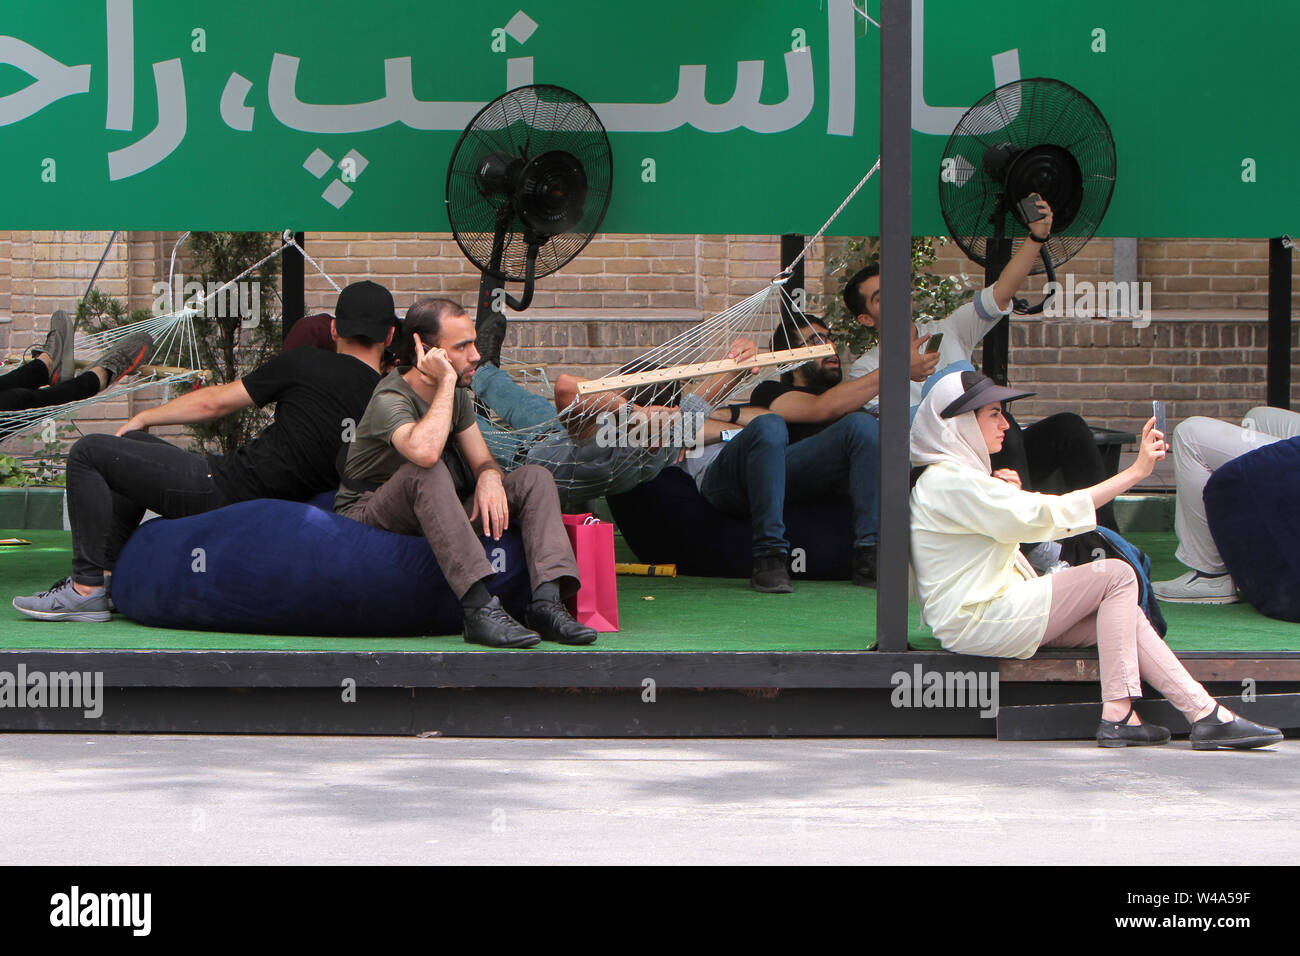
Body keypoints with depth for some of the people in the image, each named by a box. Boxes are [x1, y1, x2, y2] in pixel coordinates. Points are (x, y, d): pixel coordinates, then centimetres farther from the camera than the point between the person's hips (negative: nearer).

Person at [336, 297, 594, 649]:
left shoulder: (457, 394, 4)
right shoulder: (389, 401, -23)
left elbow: (483, 461, 4)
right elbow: (424, 451, -44)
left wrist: (490, 477, -22)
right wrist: (446, 380, -32)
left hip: (431, 516, 8)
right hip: (367, 518, -8)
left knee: (534, 478, -8)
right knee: (427, 471, -39)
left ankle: (547, 601, -30)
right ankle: (480, 610, -48)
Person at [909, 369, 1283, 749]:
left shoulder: (957, 473, 20)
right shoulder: (948, 482, -16)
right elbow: (1049, 515, -20)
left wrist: (1012, 495, 4)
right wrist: (1136, 471, -18)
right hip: (980, 625, -10)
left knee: (1123, 615, -3)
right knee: (1116, 575, -12)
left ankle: (1204, 714, -14)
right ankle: (1117, 714, -17)